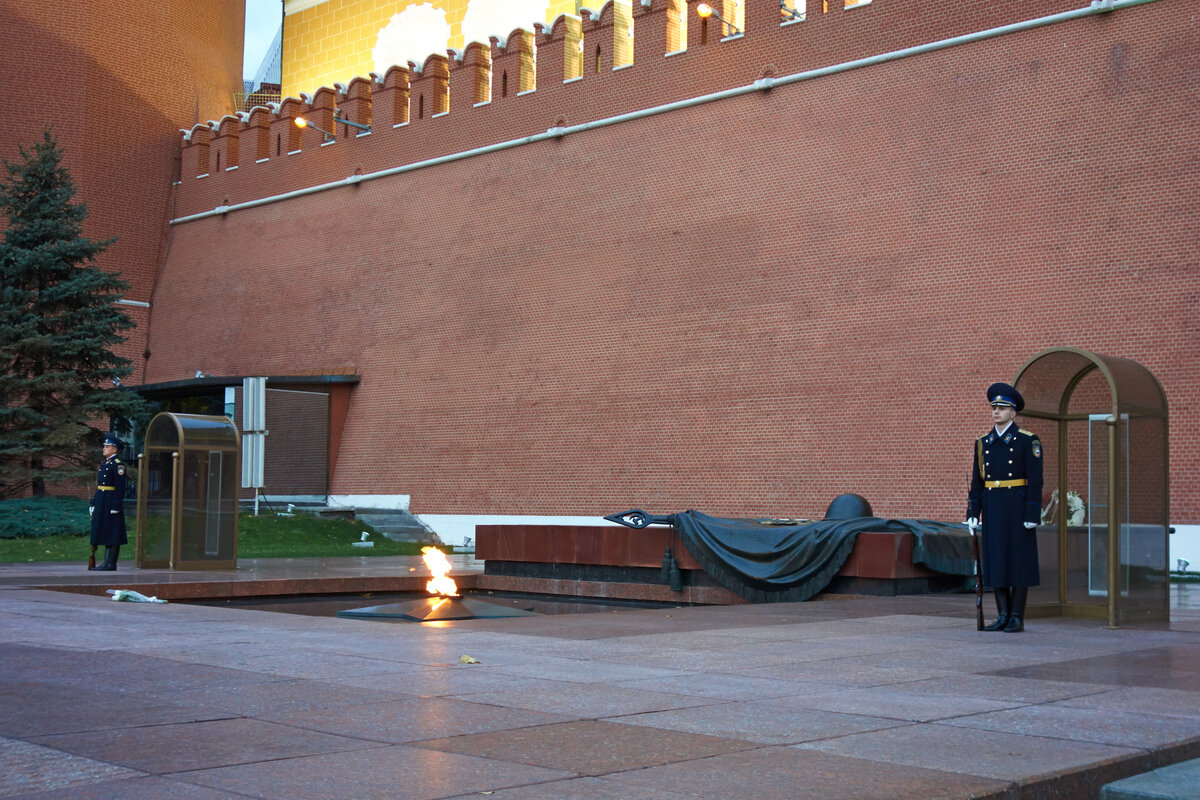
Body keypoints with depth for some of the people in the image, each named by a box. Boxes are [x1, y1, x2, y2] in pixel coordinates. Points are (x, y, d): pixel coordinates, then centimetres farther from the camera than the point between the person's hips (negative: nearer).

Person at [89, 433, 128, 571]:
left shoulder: (118, 464, -11)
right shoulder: (104, 463, 17)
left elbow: (120, 487, -16)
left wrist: (116, 506, -20)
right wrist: (94, 503, 19)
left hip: (111, 501, -9)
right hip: (101, 501, 9)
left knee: (113, 532, -6)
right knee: (105, 532, 10)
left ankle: (111, 563, -6)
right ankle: (107, 562, 13)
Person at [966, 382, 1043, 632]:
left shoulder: (1028, 441, -3)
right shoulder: (983, 442, 12)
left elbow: (1035, 480, -7)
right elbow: (977, 480, 12)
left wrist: (1032, 515, -13)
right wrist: (973, 513, 5)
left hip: (1018, 507, -5)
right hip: (992, 507, 5)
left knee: (1019, 561, -1)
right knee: (996, 560, 5)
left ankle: (1017, 617, 4)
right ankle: (1003, 615, 11)